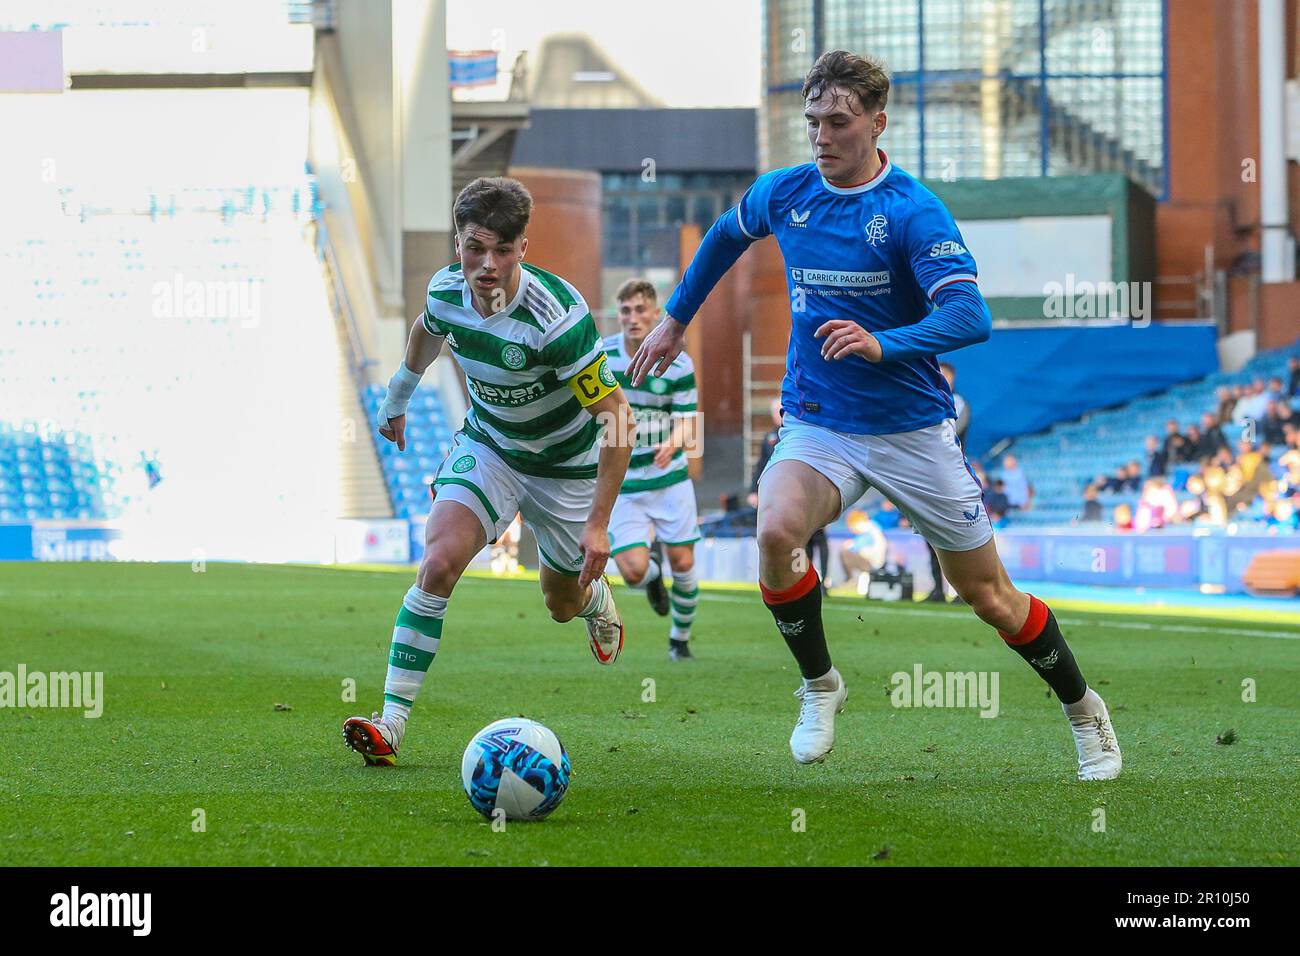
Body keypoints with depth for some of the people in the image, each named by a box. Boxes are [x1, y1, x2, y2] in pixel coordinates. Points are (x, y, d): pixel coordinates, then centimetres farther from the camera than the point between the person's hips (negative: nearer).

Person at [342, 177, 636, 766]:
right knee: (439, 562, -22)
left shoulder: (558, 316, -35)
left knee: (562, 605, 15)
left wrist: (599, 523, -32)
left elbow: (618, 416, -29)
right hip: (487, 445, 3)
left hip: (565, 464, -3)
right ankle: (391, 722, -21)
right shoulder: (446, 289, -19)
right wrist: (398, 396, 25)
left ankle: (594, 598, 56)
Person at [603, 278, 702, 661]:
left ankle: (680, 640, 24)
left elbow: (685, 425, -10)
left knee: (683, 563, -1)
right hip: (621, 484, 0)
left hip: (669, 477, 0)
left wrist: (672, 443, -30)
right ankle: (653, 577, 28)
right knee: (635, 571, -12)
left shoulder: (679, 364, -8)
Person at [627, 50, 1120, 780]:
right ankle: (820, 686, -5)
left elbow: (970, 317, -27)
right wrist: (676, 320, 27)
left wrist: (883, 344, -42)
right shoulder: (783, 194, 0)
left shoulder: (914, 212, -16)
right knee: (777, 531, -28)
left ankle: (1084, 712, 30)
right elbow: (727, 235, 23)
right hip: (818, 427, 3)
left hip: (913, 429, -3)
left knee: (988, 596, 4)